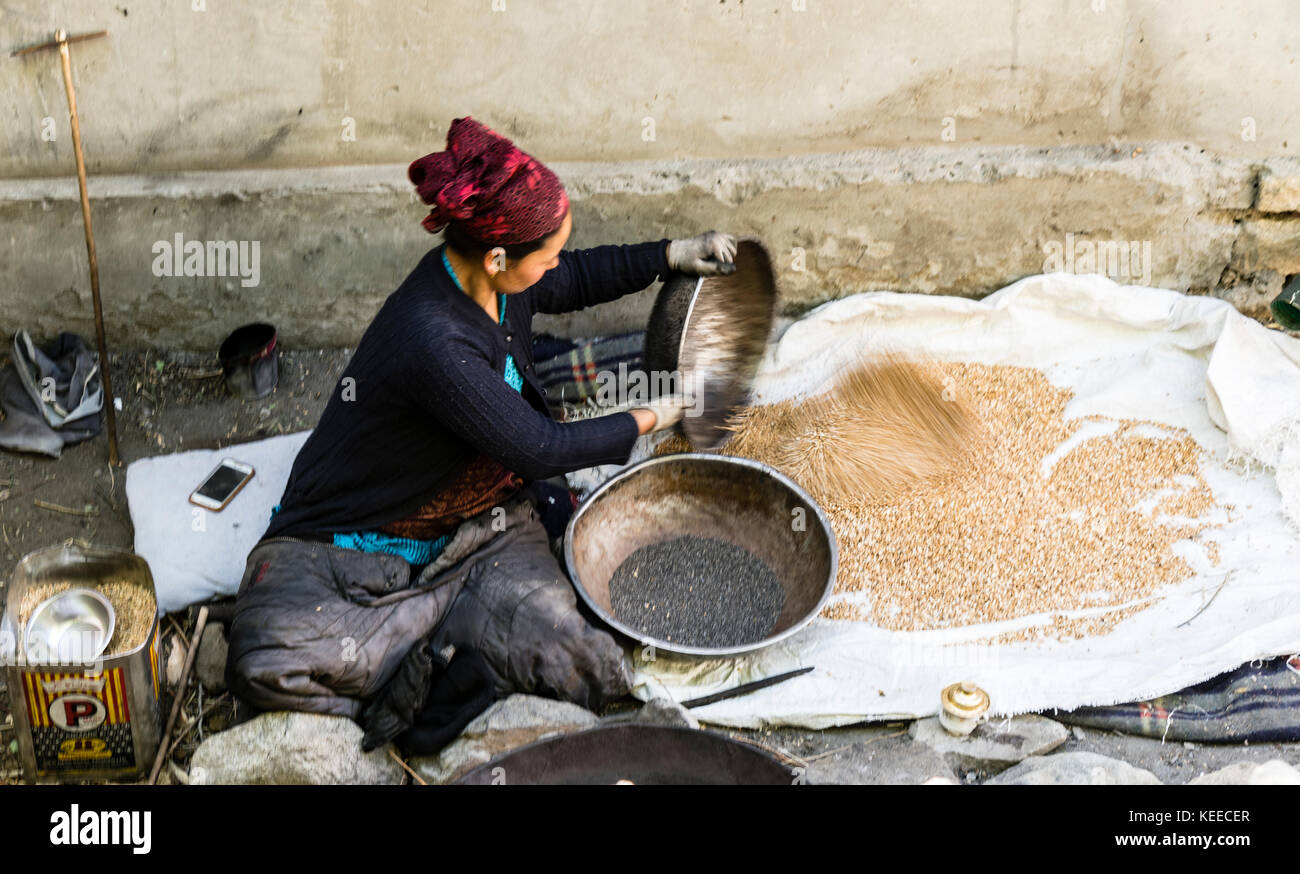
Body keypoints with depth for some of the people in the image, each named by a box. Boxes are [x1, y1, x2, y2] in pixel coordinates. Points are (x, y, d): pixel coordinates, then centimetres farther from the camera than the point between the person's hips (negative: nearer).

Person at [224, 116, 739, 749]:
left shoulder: (490, 280, -6)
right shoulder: (433, 342, -31)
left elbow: (576, 280, 19)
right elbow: (539, 449, -21)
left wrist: (671, 255, 12)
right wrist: (647, 419, -8)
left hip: (484, 527, 6)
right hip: (354, 538, -5)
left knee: (585, 669, -21)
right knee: (268, 666, -33)